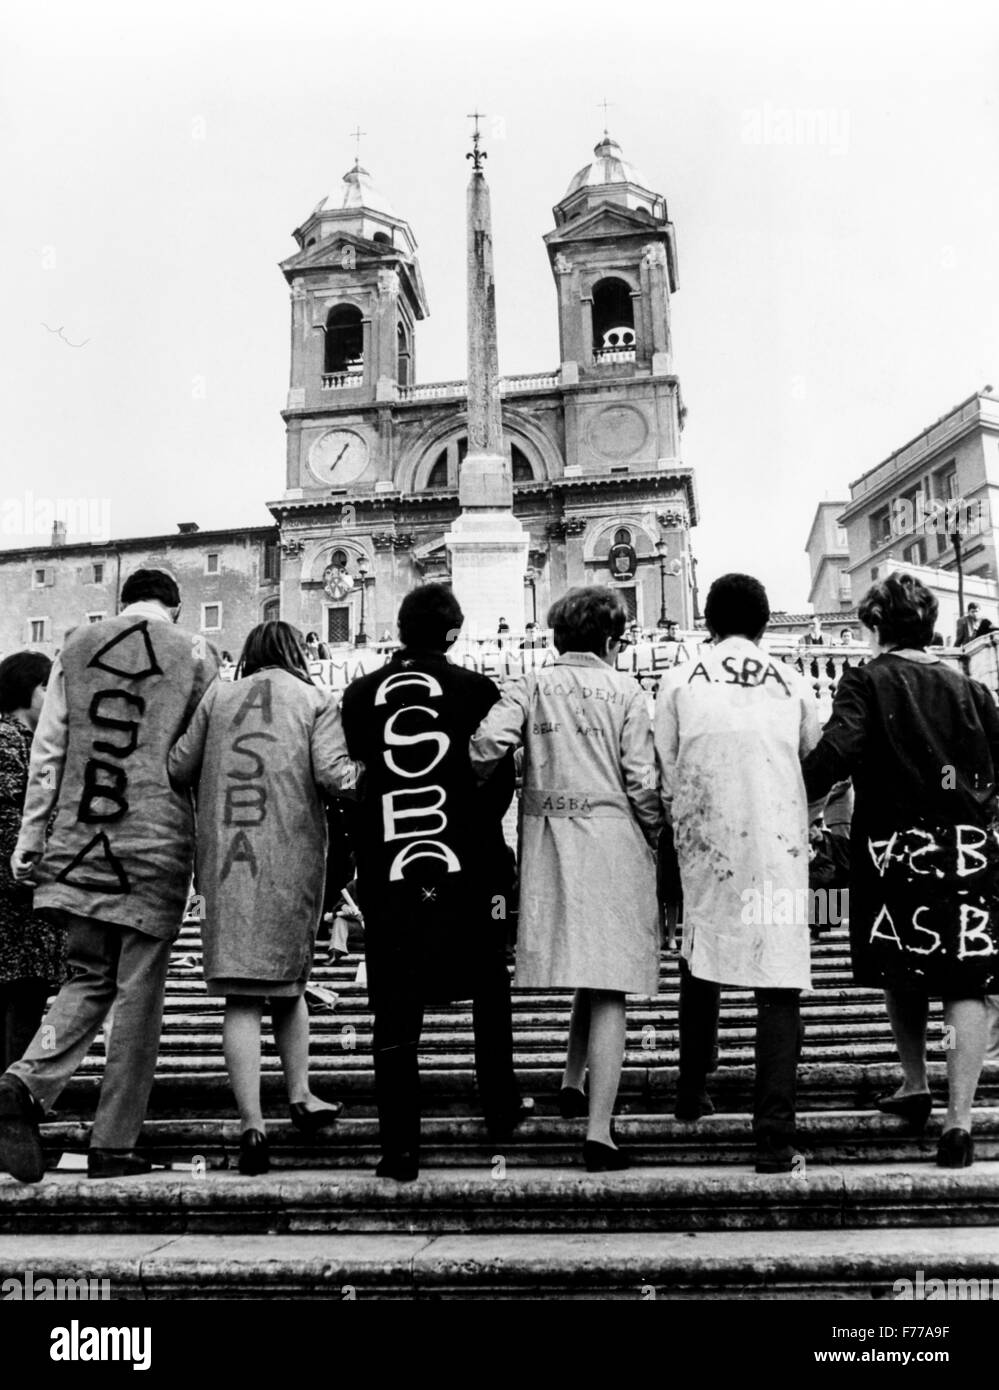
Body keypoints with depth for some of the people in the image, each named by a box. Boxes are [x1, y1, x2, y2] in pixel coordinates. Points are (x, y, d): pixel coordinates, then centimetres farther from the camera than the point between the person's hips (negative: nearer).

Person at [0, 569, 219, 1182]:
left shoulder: (76, 649, 10)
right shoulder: (194, 654, 2)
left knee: (89, 976, 16)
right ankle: (114, 1144, 9)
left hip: (80, 840, 3)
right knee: (139, 992, 4)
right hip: (158, 843, -3)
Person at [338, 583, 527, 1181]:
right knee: (489, 988, 20)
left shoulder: (360, 695, 3)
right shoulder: (476, 689, -3)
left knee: (395, 1009, 6)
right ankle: (501, 1109, 31)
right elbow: (501, 780, -3)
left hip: (385, 872, 1)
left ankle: (401, 1149, 7)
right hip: (468, 869, -1)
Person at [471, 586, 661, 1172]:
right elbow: (642, 782, -4)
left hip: (547, 838, 3)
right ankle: (599, 1132, -1)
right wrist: (657, 840, 11)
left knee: (590, 973, 21)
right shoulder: (625, 690, 1)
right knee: (609, 990, 0)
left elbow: (488, 742, -10)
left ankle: (572, 1082, 18)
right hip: (612, 838, -3)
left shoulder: (532, 685, 6)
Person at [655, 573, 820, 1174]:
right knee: (780, 982, 1)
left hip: (706, 847, 1)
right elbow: (817, 766, 9)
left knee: (701, 966, 20)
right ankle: (775, 1137, -1)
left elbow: (664, 777, 5)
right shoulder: (792, 683, 4)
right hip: (780, 848, -1)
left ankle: (693, 1093, 31)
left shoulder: (681, 681, 3)